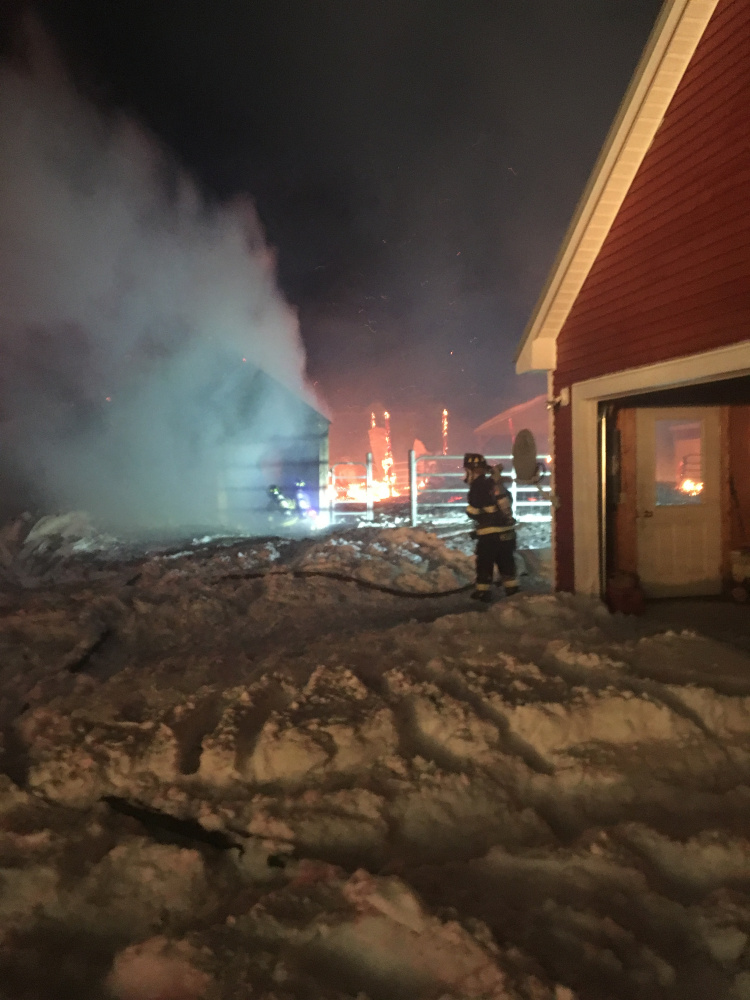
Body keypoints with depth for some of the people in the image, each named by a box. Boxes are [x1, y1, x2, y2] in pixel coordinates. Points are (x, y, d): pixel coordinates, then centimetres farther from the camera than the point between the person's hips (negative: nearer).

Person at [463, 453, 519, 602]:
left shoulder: (477, 487, -15)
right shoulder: (496, 484, 9)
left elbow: (473, 512, -11)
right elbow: (507, 500, 19)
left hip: (490, 534, -7)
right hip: (508, 531, 7)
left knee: (485, 562, 5)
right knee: (506, 561, 17)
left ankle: (482, 591, 12)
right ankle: (512, 588, 22)